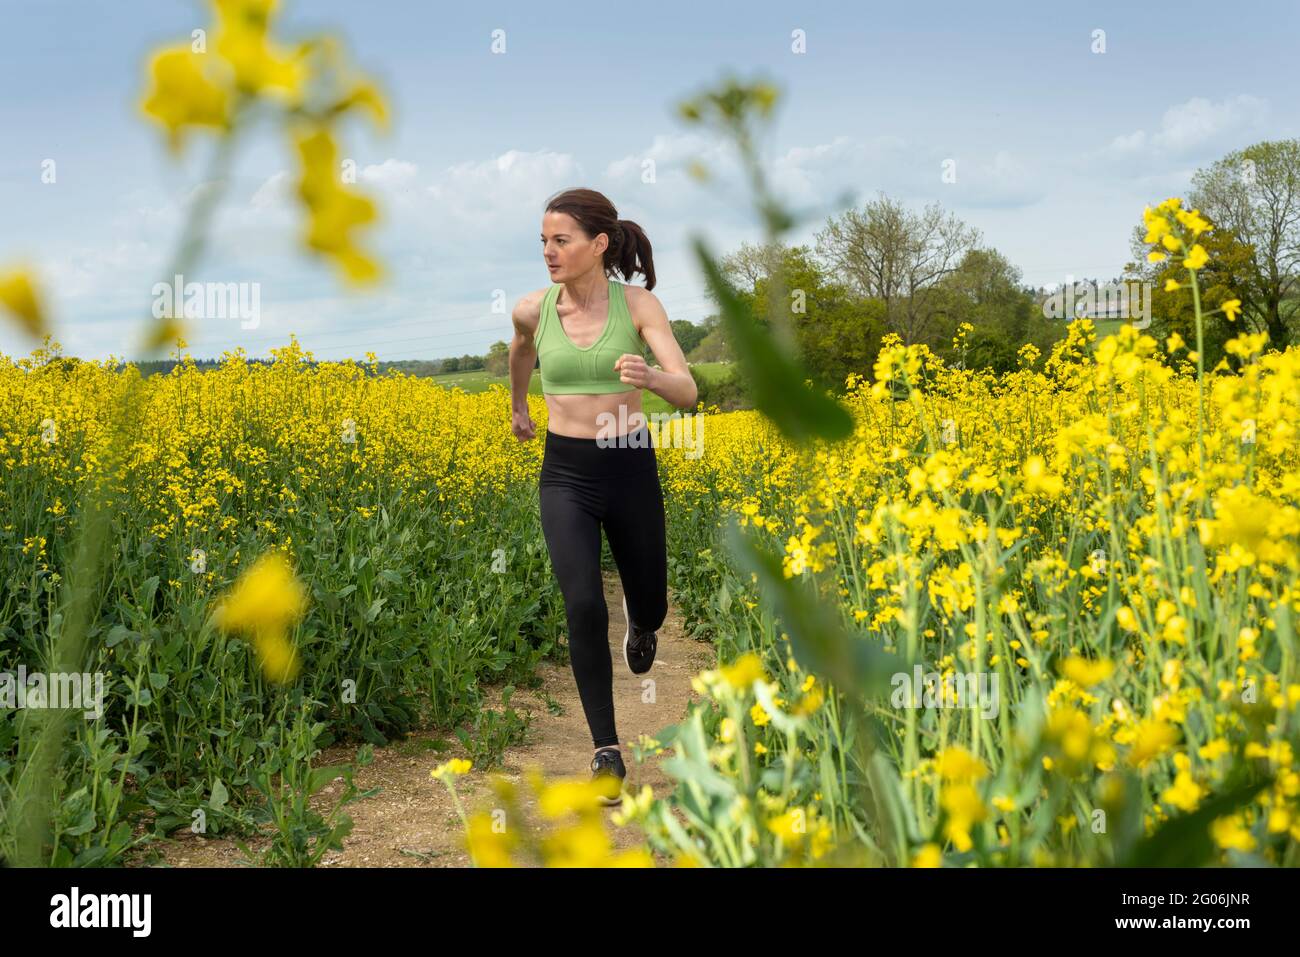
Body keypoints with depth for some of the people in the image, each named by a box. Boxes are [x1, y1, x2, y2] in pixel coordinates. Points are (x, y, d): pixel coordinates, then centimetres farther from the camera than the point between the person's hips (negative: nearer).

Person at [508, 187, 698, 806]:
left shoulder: (639, 305, -11)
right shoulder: (532, 310, -5)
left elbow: (688, 392, -19)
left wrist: (651, 377, -41)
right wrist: (518, 407, 34)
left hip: (630, 471, 0)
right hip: (565, 475, 0)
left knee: (650, 610, 14)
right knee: (583, 606, -18)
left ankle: (640, 622, 55)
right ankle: (606, 750, -3)